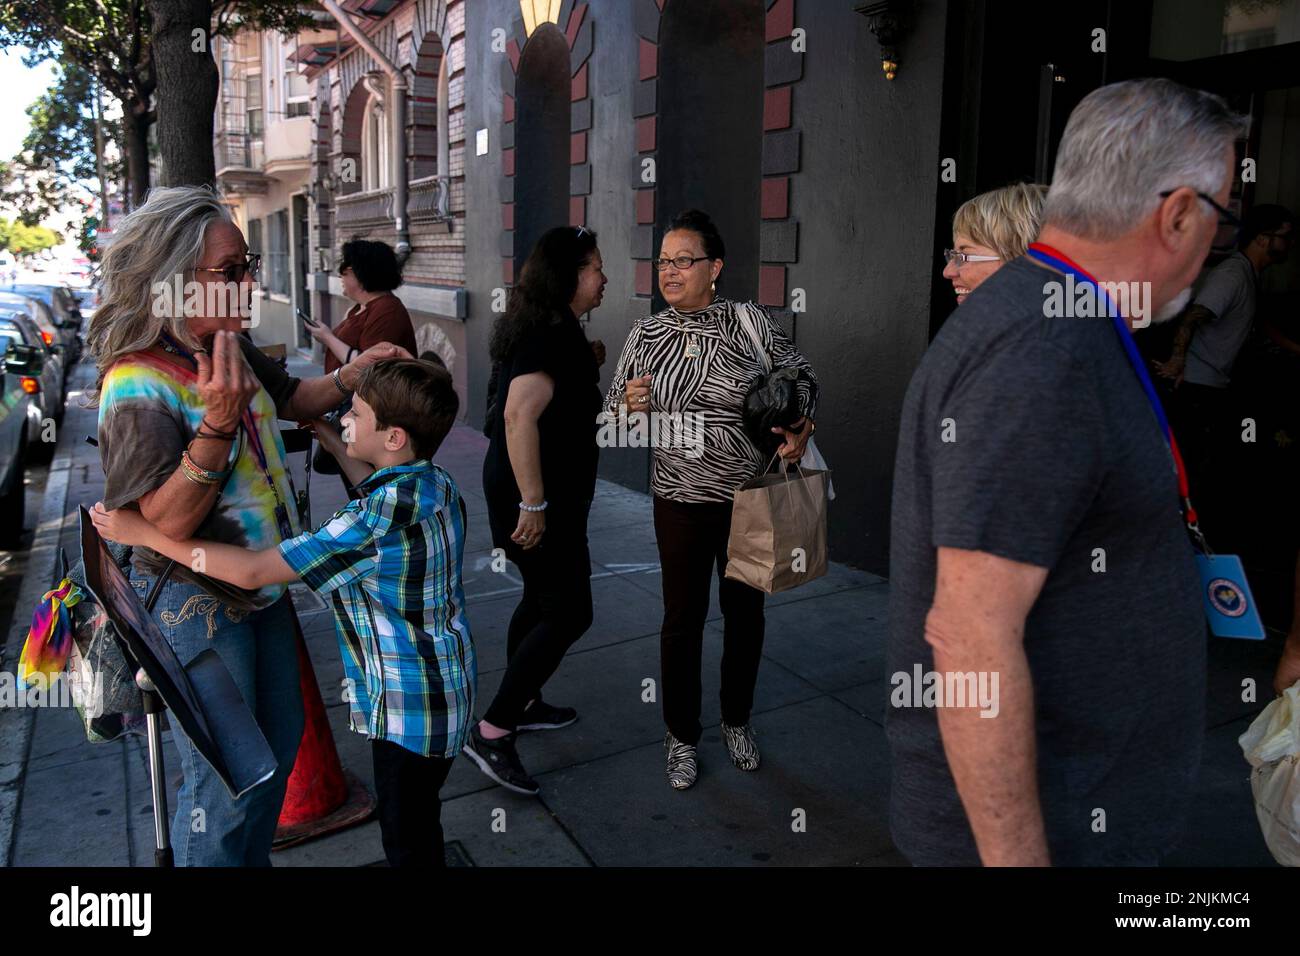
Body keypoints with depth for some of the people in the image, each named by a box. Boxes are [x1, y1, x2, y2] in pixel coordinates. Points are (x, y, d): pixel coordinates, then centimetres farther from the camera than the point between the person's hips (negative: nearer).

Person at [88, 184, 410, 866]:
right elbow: (170, 522, -28)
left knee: (281, 740, 23)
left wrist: (355, 372, -1)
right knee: (226, 781, 4)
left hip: (262, 582, 9)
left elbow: (291, 399, 18)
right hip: (195, 602, -9)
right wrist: (219, 421, -39)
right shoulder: (136, 384, -24)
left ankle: (254, 859, 45)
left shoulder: (231, 348, 0)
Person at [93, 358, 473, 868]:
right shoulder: (438, 482, -4)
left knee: (407, 840, 13)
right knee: (418, 820, 28)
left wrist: (144, 533, -19)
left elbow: (251, 570, -28)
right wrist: (325, 434, 22)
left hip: (408, 706, -8)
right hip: (443, 687, 9)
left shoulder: (374, 523, -30)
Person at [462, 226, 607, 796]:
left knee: (542, 599, 21)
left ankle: (522, 705, 37)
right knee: (569, 613, -5)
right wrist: (533, 504, -30)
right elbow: (519, 415, -32)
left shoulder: (549, 329, 12)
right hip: (538, 497, -11)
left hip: (547, 493, 11)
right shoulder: (552, 337, -21)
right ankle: (491, 733, 0)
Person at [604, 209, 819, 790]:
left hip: (751, 496, 0)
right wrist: (630, 407, -19)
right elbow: (612, 416, 4)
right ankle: (682, 736, 27)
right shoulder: (646, 335, -2)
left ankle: (737, 721, 38)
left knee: (745, 611, 15)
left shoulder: (750, 321, -8)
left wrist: (801, 427, -14)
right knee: (683, 617, 7)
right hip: (681, 499, 0)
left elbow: (801, 377, 4)